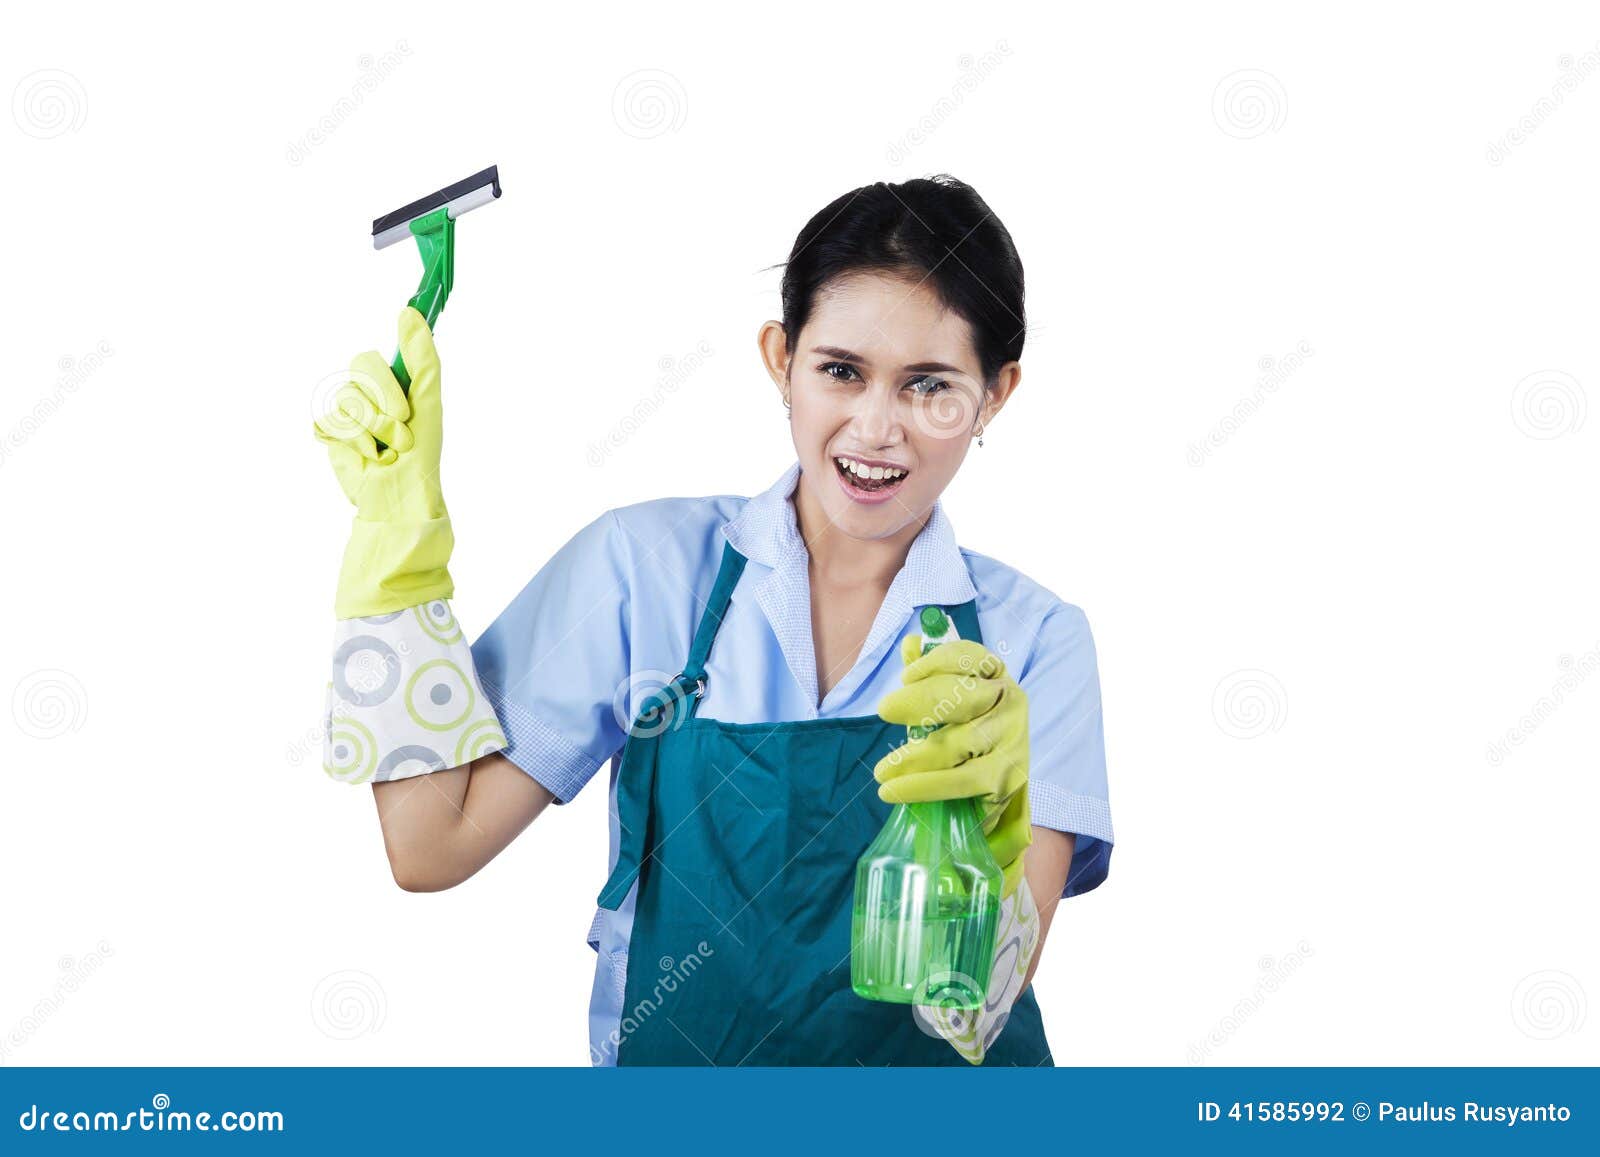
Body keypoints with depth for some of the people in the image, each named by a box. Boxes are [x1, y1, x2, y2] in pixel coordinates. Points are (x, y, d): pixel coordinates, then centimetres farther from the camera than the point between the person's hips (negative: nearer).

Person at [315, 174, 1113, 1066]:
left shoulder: (1034, 640, -3)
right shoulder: (645, 563, -1)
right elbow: (433, 844, -5)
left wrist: (991, 822, -30)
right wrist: (401, 523, -6)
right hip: (666, 1060, 2)